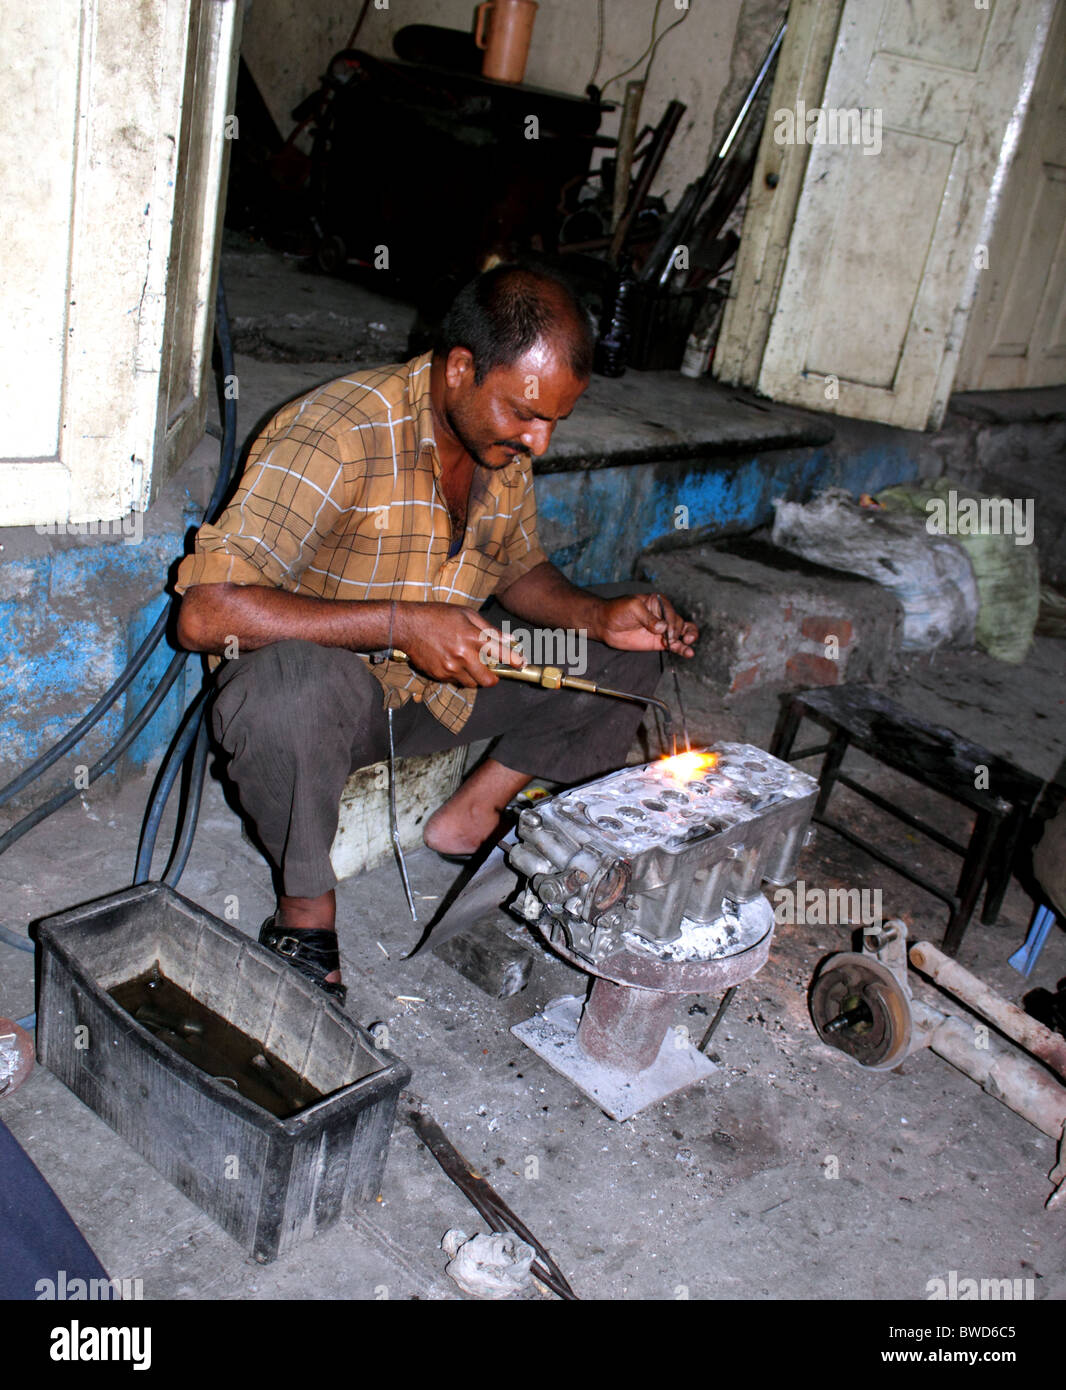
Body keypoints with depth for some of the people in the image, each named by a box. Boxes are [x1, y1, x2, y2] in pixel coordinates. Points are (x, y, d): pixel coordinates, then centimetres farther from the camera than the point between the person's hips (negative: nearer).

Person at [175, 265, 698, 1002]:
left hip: (443, 679, 6)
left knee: (630, 653, -1)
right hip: (327, 679, -6)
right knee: (288, 690, -41)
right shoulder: (340, 435, -27)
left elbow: (517, 569, 11)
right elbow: (206, 612, -32)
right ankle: (307, 912, -15)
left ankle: (472, 812, -2)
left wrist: (599, 616, -10)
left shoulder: (504, 441, -5)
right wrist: (401, 624, -36)